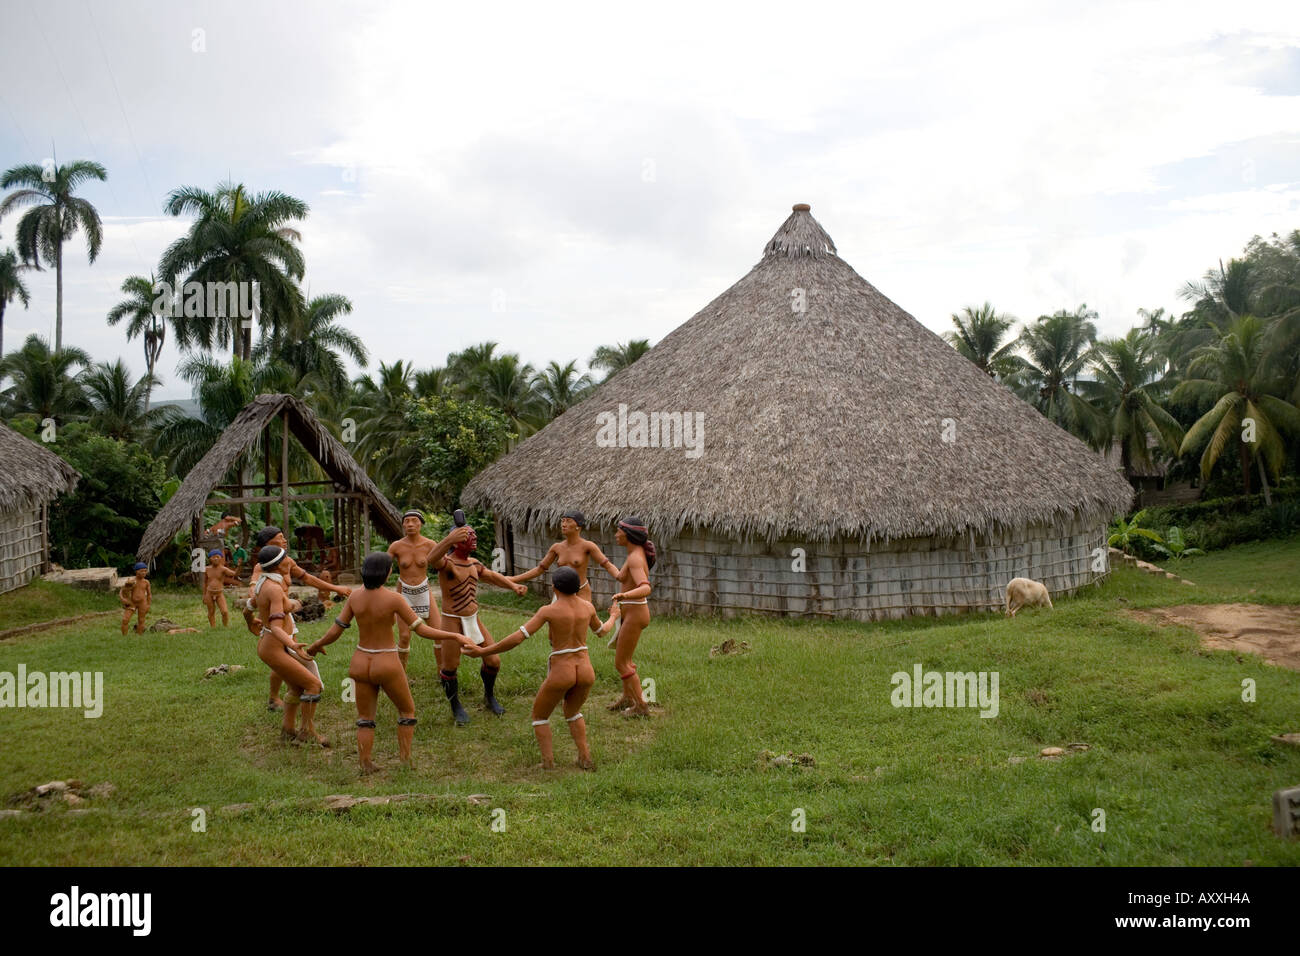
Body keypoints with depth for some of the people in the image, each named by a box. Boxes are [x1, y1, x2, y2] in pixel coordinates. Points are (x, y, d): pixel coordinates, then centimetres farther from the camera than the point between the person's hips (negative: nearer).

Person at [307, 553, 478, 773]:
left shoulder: (355, 596, -5)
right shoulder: (393, 598, -18)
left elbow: (335, 632, -1)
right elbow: (422, 630, -17)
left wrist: (316, 645, 20)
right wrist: (455, 636, -10)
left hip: (361, 663, 4)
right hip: (387, 665, -3)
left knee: (365, 719, 19)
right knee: (407, 710, 20)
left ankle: (366, 767, 16)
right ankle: (406, 760, 19)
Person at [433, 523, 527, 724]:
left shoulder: (474, 563, 6)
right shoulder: (448, 564, -18)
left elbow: (491, 576, 23)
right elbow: (433, 559, -42)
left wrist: (513, 586, 9)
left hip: (473, 619, 7)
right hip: (453, 622, -7)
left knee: (493, 661, 8)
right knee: (449, 668, 4)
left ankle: (489, 698, 34)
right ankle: (456, 707, 26)